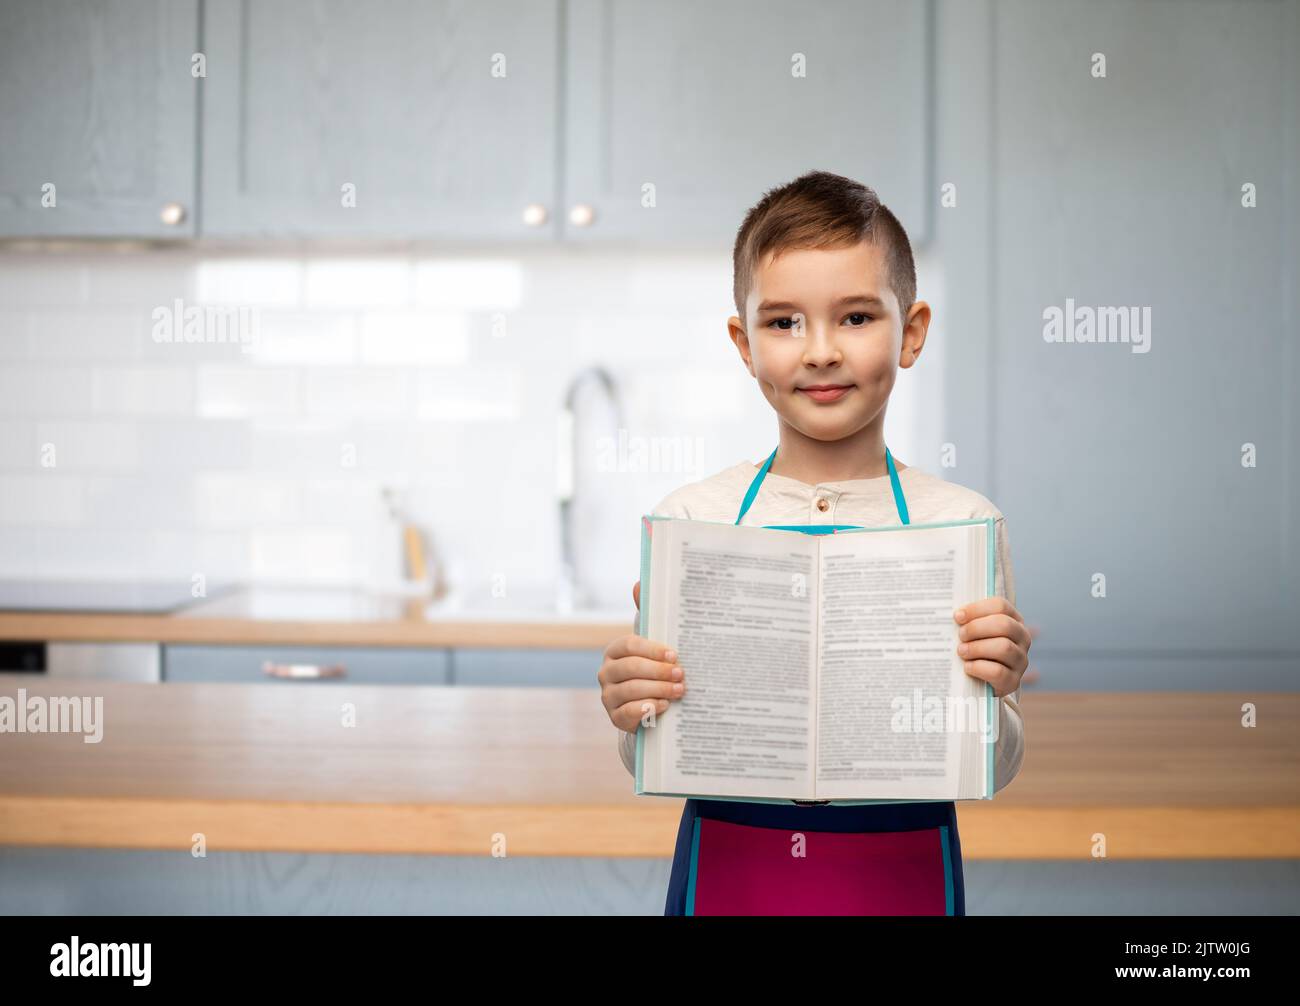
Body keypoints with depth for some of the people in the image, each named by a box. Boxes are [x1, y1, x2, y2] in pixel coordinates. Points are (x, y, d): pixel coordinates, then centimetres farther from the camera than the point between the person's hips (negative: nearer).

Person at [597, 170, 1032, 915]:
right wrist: (633, 717, -19)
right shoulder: (692, 517, -4)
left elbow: (995, 770, -1)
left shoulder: (963, 521, -5)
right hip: (728, 872, 1)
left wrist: (991, 690, -20)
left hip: (897, 875, 0)